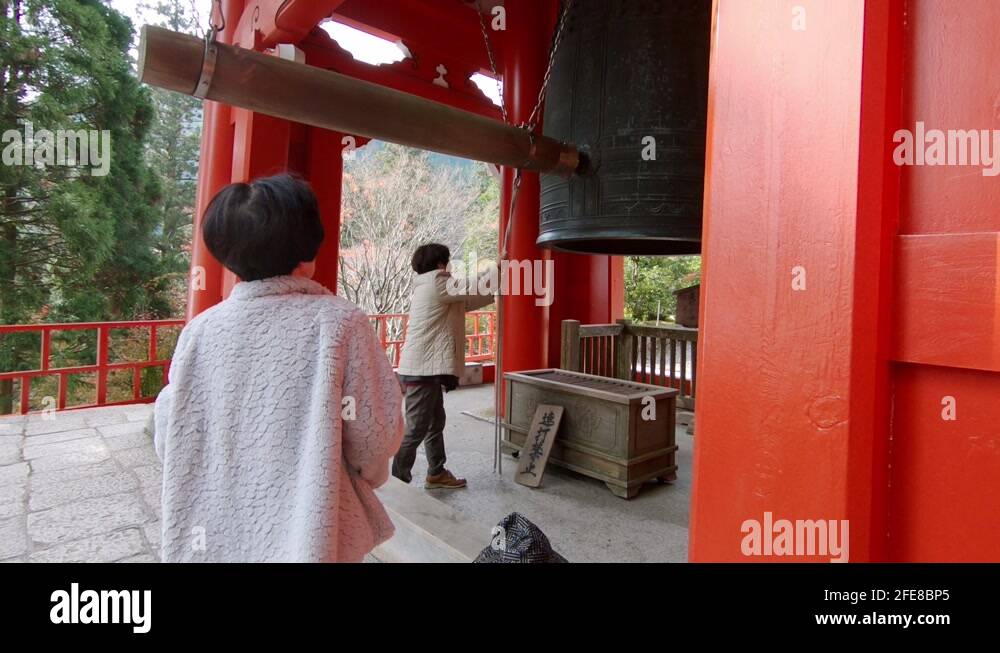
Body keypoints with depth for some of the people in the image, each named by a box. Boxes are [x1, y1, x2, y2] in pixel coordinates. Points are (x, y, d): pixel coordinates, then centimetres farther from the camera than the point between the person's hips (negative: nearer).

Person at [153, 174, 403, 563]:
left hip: (214, 537, 3)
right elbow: (376, 439, -15)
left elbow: (170, 443, -1)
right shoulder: (341, 323, -18)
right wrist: (369, 474, 7)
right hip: (314, 536, -2)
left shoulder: (198, 333, -9)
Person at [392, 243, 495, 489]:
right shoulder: (436, 282, -11)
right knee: (415, 429, -6)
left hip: (426, 369, 11)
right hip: (422, 370, -11)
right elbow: (473, 289, -13)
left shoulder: (431, 288, 18)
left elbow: (465, 301, 25)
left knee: (435, 423, 19)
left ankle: (436, 474, 30)